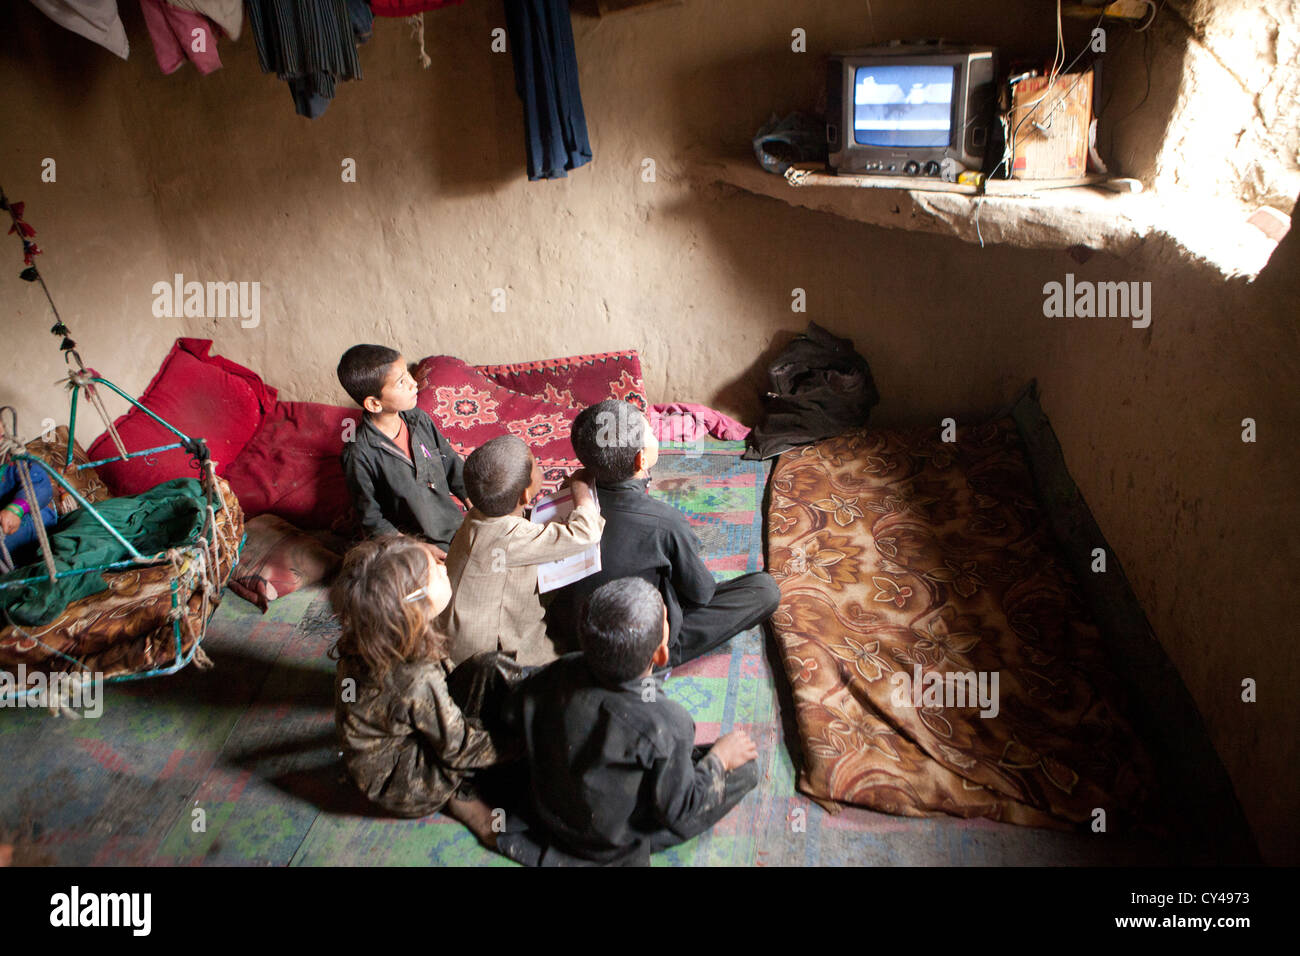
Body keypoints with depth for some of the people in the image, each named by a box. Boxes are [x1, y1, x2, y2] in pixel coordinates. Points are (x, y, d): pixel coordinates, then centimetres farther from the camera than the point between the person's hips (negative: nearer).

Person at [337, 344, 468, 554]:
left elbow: (452, 464, 10)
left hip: (455, 523, 6)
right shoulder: (359, 454, -21)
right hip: (411, 542, -6)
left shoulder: (419, 419, -3)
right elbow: (370, 518, -13)